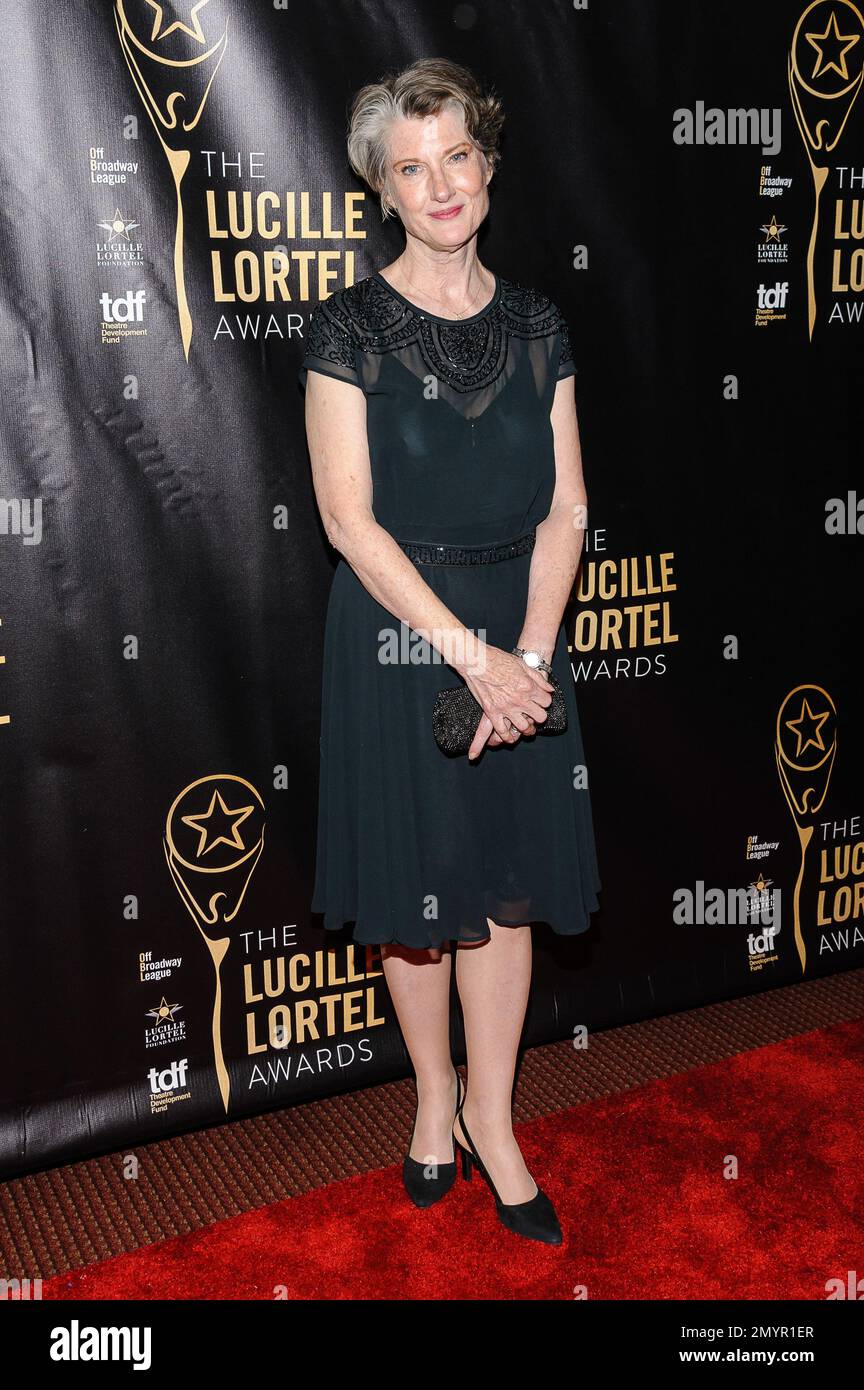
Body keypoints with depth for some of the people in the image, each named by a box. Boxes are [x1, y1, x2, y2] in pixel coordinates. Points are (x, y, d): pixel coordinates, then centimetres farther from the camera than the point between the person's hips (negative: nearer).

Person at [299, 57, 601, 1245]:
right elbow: (348, 518, -12)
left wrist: (530, 652, -12)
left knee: (507, 884, 9)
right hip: (396, 633, -3)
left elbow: (565, 506, 2)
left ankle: (490, 1116, 27)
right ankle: (435, 1096, 32)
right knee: (415, 888, 9)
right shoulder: (348, 328, -5)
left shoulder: (536, 325, 6)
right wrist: (471, 655, -18)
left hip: (520, 633, 3)